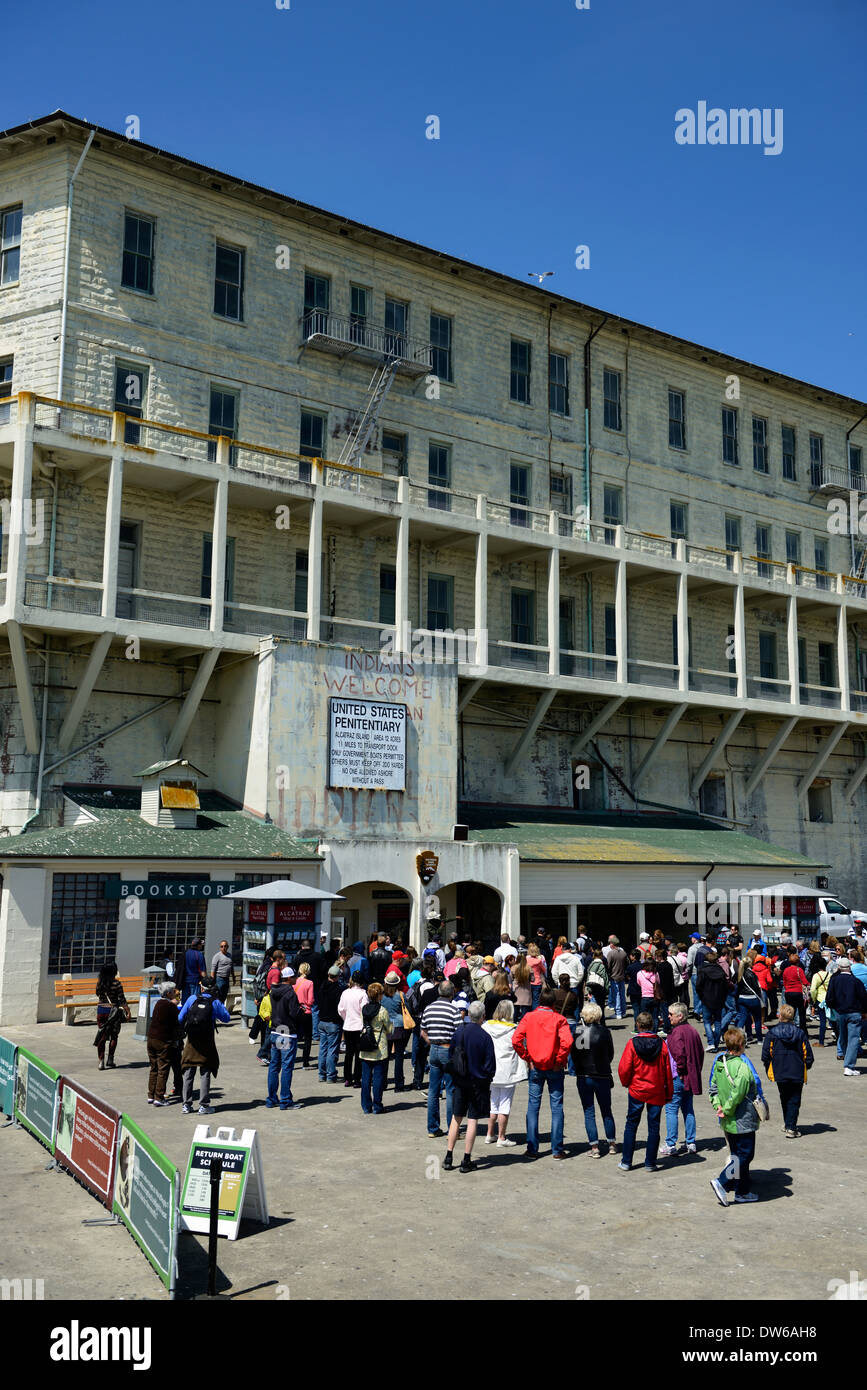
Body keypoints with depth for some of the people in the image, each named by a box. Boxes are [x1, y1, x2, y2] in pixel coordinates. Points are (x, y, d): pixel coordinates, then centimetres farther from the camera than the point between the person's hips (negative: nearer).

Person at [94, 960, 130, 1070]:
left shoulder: (99, 982, -2)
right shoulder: (116, 983, -13)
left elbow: (98, 995, 13)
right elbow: (122, 1000, -11)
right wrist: (128, 1011, -5)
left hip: (101, 1010, 3)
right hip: (113, 1011, -3)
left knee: (102, 1037, 7)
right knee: (114, 1036, 13)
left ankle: (101, 1062, 5)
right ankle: (110, 1059, 16)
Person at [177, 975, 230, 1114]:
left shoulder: (192, 999, -3)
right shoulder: (215, 1002, -6)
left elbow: (180, 1018, 2)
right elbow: (226, 1018, 5)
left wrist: (183, 1028, 22)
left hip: (191, 1042, 2)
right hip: (207, 1043, -1)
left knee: (188, 1073, 11)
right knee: (205, 1074, 5)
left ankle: (186, 1104, 14)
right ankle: (203, 1105, 4)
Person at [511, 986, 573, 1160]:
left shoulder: (529, 1017, -1)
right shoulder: (558, 1019, -6)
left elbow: (516, 1039, -11)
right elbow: (567, 1041, -21)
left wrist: (527, 1058, -2)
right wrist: (559, 1061, -9)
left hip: (535, 1068, 2)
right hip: (554, 1069, -1)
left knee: (533, 1106, 8)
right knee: (556, 1107, 6)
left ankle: (532, 1148, 8)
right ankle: (557, 1149, 7)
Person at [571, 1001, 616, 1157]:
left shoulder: (577, 1032, -7)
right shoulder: (604, 1032, -10)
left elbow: (573, 1054, 0)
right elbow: (610, 1054, 0)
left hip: (583, 1077, 0)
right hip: (602, 1076, 0)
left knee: (589, 1113, 8)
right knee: (606, 1111, 16)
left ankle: (594, 1147, 5)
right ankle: (612, 1143, 25)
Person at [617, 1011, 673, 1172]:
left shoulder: (632, 1043, -11)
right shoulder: (661, 1044, -4)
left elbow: (624, 1069, -11)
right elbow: (668, 1071, 2)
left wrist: (626, 1083, 10)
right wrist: (669, 1093, 11)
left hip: (636, 1091, -1)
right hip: (657, 1092, 1)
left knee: (631, 1125, 10)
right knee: (653, 1127, 10)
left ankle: (626, 1162, 13)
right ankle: (650, 1163, 14)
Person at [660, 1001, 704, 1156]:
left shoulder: (677, 1032, -17)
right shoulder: (693, 1030, 10)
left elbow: (679, 1054, -27)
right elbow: (701, 1052, 15)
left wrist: (680, 1071, -14)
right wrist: (696, 1071, 16)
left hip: (677, 1079, -9)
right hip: (691, 1078, 9)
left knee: (671, 1109, -2)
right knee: (688, 1109, 15)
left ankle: (671, 1145, 0)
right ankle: (691, 1144, 18)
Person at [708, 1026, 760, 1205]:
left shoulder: (719, 1063, 4)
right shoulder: (742, 1067, -22)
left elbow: (713, 1087, 10)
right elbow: (737, 1094, -26)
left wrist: (718, 1106, 3)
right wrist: (727, 1110, -14)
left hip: (727, 1123, 8)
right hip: (743, 1121, -8)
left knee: (737, 1155, 18)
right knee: (745, 1155, 2)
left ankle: (742, 1191, 24)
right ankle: (722, 1183, -8)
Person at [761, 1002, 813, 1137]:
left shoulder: (772, 1034, -8)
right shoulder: (800, 1033, -5)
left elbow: (766, 1055, -6)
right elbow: (808, 1055, -1)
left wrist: (768, 1070, 9)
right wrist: (805, 1067, 17)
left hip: (779, 1074, 1)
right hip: (797, 1074, -1)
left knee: (784, 1099, 18)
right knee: (794, 1100, 5)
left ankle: (788, 1124, 29)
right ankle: (791, 1128, -2)